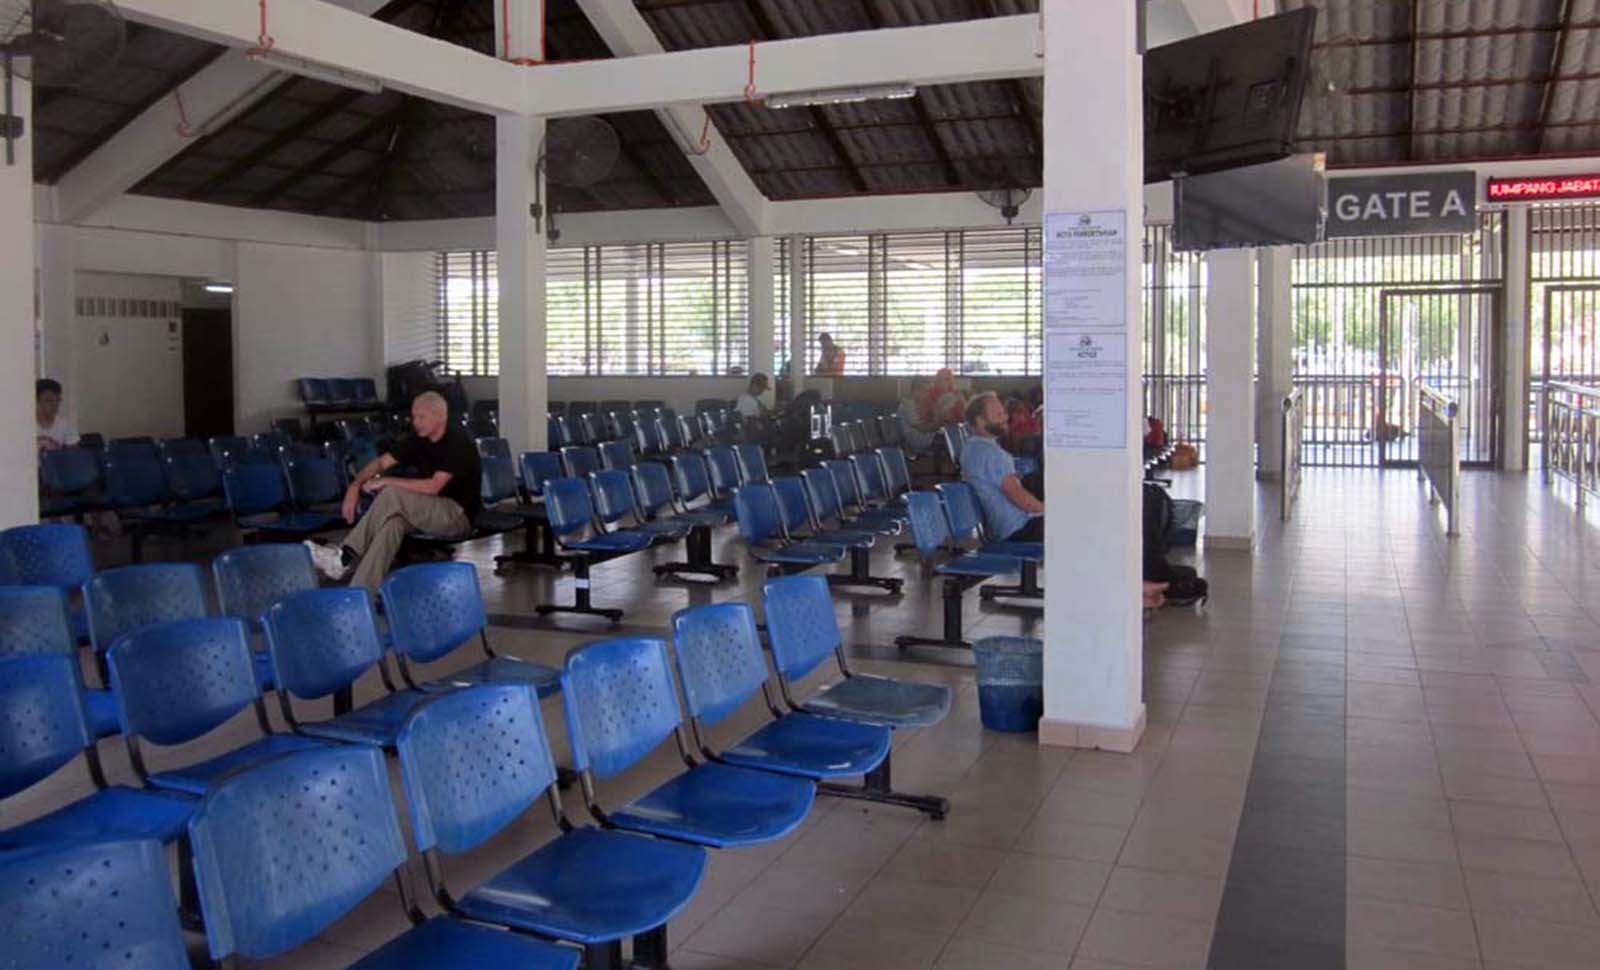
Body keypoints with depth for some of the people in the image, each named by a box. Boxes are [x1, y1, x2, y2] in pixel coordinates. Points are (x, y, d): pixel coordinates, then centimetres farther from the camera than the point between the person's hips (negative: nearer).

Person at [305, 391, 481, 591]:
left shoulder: (458, 443, -16)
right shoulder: (420, 441, 7)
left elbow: (433, 486, -24)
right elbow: (381, 462, 9)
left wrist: (386, 482, -20)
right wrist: (355, 485, -9)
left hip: (458, 515, -7)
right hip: (427, 513, 7)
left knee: (392, 494, -26)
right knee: (392, 522, -27)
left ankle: (346, 556, -22)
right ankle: (361, 591, -35)